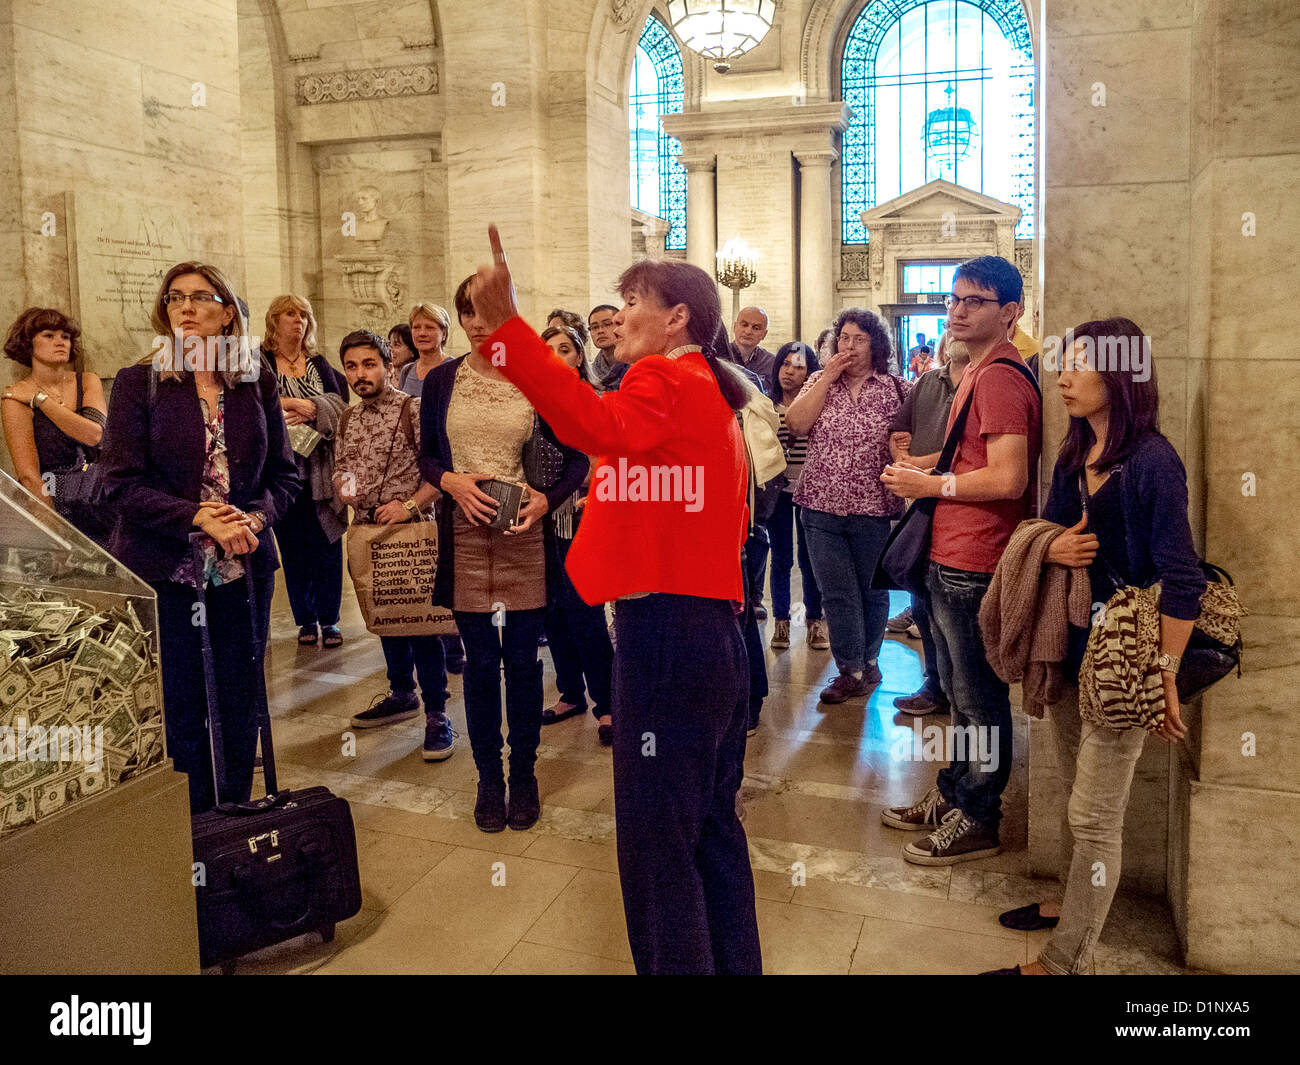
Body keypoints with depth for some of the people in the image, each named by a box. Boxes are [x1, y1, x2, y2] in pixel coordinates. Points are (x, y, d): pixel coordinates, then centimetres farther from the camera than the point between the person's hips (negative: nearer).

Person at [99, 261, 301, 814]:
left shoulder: (257, 383, 7)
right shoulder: (137, 383, -1)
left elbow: (286, 472, 8)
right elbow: (121, 483, -7)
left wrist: (255, 517, -12)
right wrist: (199, 518, -19)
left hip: (244, 565, 3)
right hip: (164, 568, -2)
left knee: (241, 702, 9)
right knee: (180, 707, 3)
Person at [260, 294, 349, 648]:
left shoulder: (320, 364, 14)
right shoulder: (259, 363, 7)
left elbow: (339, 403, 0)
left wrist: (310, 410, -17)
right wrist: (289, 403, -19)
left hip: (321, 469, 2)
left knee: (327, 545, 0)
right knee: (292, 546, 4)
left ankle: (329, 619, 8)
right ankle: (306, 620, 14)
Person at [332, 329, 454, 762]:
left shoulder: (413, 409, -8)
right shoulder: (349, 418, 12)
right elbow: (342, 466, 21)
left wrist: (410, 504, -21)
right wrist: (343, 484, -2)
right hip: (366, 530, 7)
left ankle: (437, 713, 2)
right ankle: (402, 694, 32)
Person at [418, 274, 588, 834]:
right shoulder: (441, 380, 5)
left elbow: (577, 457, 4)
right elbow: (426, 456, 12)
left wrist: (547, 500, -13)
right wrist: (452, 481, -9)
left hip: (524, 534, -1)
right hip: (464, 534, 1)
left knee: (522, 658, 6)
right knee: (479, 660, 7)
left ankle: (524, 776, 23)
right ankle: (489, 778, 22)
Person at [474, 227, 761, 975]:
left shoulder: (665, 381, -8)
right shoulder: (712, 395, 22)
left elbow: (599, 425, -30)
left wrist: (505, 325, -34)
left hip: (667, 633, -10)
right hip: (716, 630, 10)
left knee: (657, 839, -2)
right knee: (713, 828, 18)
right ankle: (734, 962, 30)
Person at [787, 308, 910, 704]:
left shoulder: (895, 389, 2)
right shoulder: (819, 382, 8)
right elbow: (796, 423, -8)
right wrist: (828, 376, -8)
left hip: (874, 509, -1)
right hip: (823, 507, 1)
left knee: (872, 591, 12)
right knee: (837, 593, 2)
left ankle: (868, 661, 30)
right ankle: (853, 671, 12)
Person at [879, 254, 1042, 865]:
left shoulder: (998, 377, -17)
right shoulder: (982, 373, 16)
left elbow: (1008, 478, -25)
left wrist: (930, 485, -14)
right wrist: (923, 473, 11)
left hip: (974, 564, -11)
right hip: (953, 558, 11)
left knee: (978, 698, 3)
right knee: (959, 690, 20)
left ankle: (978, 822, 17)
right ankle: (953, 796, 35)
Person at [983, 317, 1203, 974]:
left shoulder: (1152, 462, -16)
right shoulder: (1073, 457, 8)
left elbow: (1182, 583, -17)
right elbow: (1045, 531, 17)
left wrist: (1164, 675, -17)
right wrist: (1053, 549, -7)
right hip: (1068, 649, 7)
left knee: (1094, 816, 3)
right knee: (1076, 798, 21)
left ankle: (1065, 961, 15)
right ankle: (1078, 903, 40)